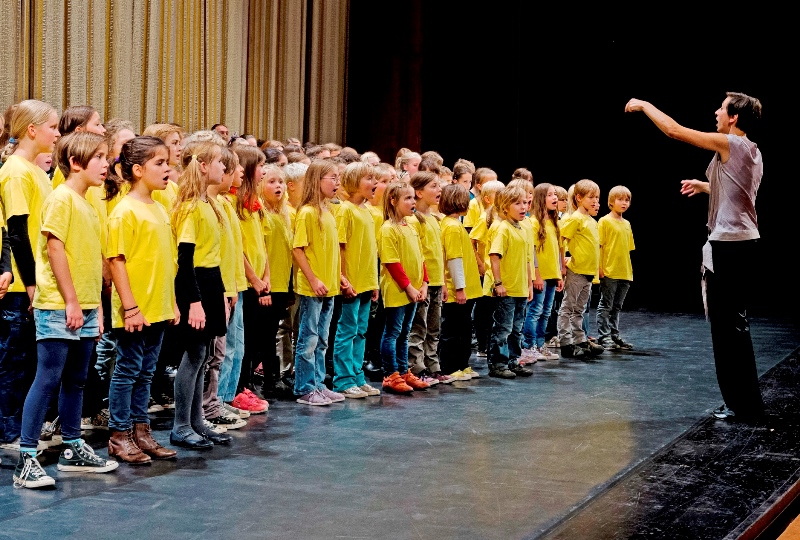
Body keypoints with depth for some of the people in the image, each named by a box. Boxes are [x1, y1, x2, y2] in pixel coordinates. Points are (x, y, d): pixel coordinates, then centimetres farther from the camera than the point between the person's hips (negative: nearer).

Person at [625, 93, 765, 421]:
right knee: (733, 325, 15)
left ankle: (744, 404, 0)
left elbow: (674, 130, -11)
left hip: (728, 246, -10)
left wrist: (645, 105, 2)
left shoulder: (731, 144, -12)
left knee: (728, 326, -4)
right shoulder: (752, 153, 14)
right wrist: (704, 186, 29)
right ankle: (745, 402, 21)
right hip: (743, 243, 10)